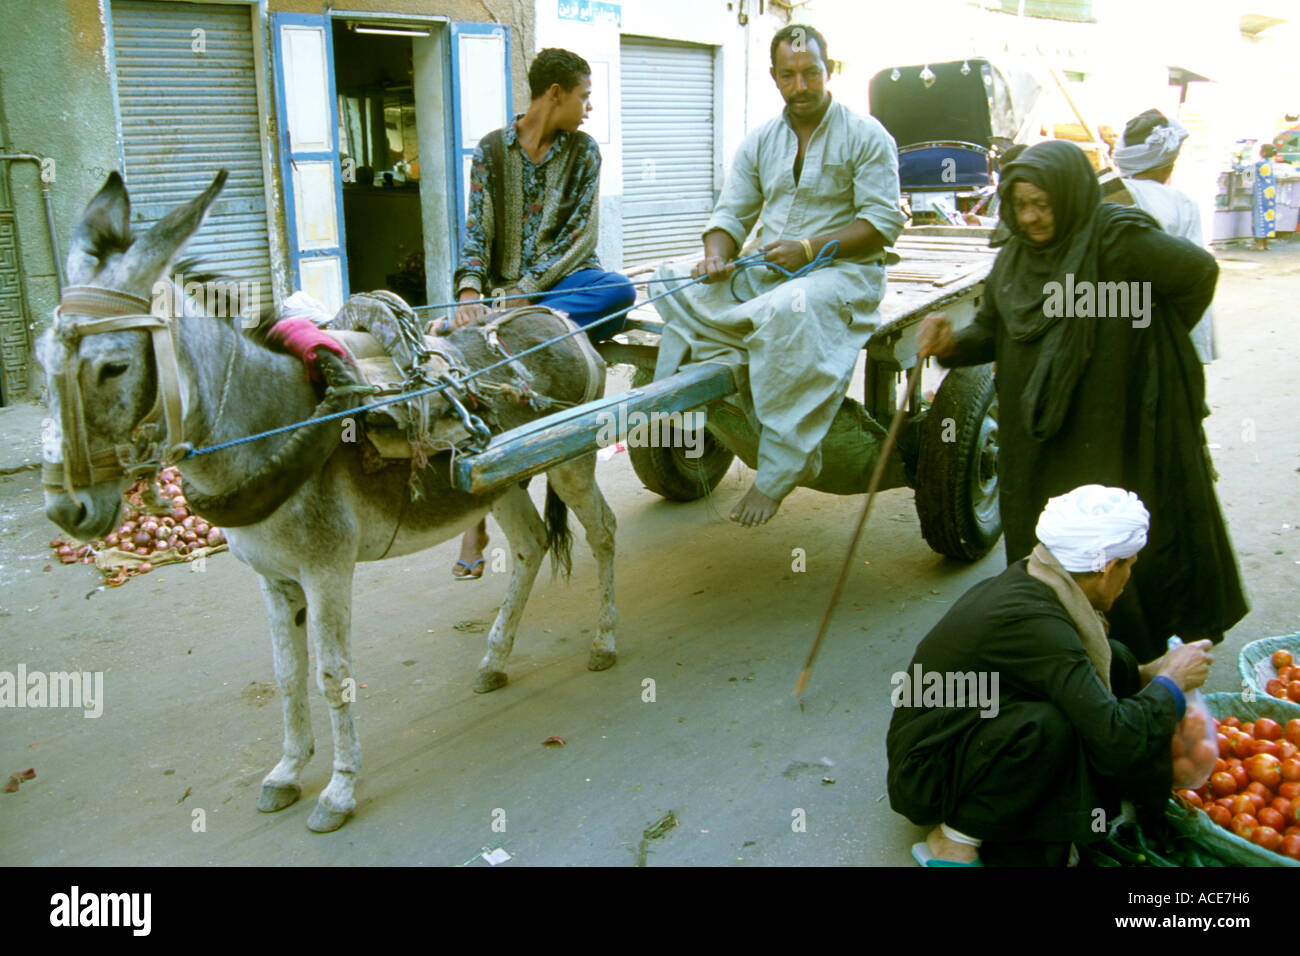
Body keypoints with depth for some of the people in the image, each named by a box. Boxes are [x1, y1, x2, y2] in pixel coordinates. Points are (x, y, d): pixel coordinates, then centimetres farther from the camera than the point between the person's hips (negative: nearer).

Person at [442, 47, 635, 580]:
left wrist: (527, 292, -17)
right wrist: (470, 291, -21)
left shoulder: (583, 152, 6)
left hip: (564, 281, 0)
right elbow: (477, 229, -2)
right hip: (503, 289, 0)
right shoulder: (492, 149, 6)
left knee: (620, 293, -31)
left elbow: (581, 236, -4)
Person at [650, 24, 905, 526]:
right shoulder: (759, 142, 15)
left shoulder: (866, 136, 1)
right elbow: (731, 214, 11)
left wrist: (809, 248, -19)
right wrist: (717, 256, -13)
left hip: (841, 271, -6)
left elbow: (884, 222, -7)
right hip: (764, 272, 6)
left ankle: (779, 470, -32)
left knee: (786, 311, -40)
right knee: (674, 284, -14)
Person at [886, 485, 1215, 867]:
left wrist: (1146, 674, 17)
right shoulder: (1032, 622, -28)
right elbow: (1119, 740, -30)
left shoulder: (1025, 579, -1)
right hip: (927, 776, -9)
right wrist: (1172, 682, -13)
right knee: (1050, 726, -36)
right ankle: (954, 843, -13)